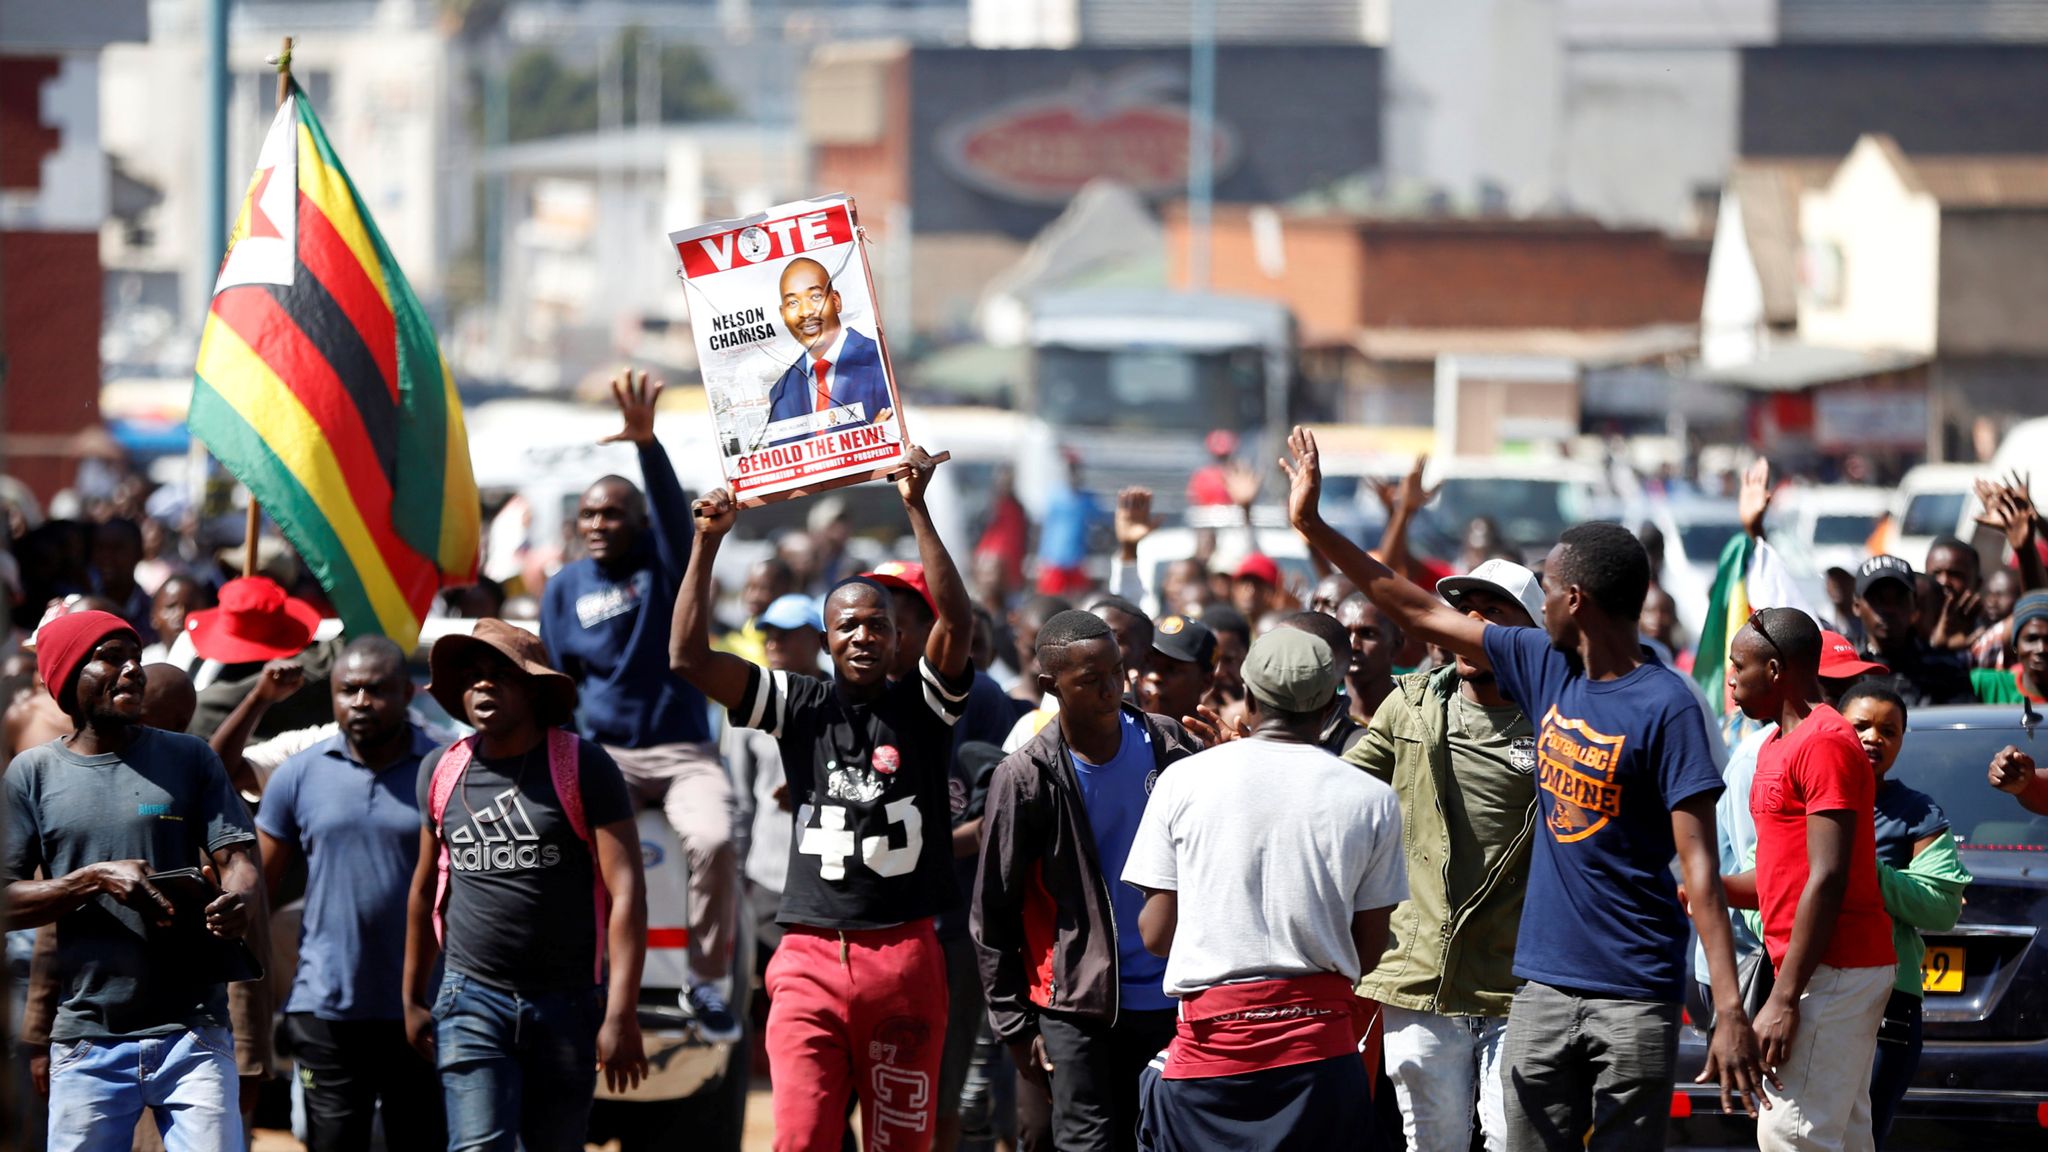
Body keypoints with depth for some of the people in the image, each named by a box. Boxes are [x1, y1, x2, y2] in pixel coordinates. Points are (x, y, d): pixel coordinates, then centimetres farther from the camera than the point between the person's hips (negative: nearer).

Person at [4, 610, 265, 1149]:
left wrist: (241, 902, -24)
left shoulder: (189, 759, 9)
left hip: (194, 1035, 0)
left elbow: (239, 859, 0)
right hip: (89, 1040, 0)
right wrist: (96, 879, -14)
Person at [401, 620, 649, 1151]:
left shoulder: (582, 767, -6)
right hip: (472, 1001, 2)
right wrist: (413, 998, 22)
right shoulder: (442, 770, 7)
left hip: (567, 1005, -1)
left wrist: (621, 1015, -18)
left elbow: (626, 892, -11)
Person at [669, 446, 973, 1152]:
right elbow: (689, 657, 1)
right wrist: (708, 542, -6)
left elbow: (957, 623, -12)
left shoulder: (923, 707, 5)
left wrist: (917, 510, -18)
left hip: (905, 957, 0)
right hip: (811, 958, 0)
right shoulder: (799, 707, 8)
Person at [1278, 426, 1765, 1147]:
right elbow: (1421, 614, 17)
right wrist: (1313, 525, 18)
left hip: (1636, 997, -6)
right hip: (1545, 985, 6)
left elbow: (1699, 865, -17)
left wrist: (1729, 1010, -23)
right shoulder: (1545, 665, 8)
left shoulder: (1666, 708, -13)